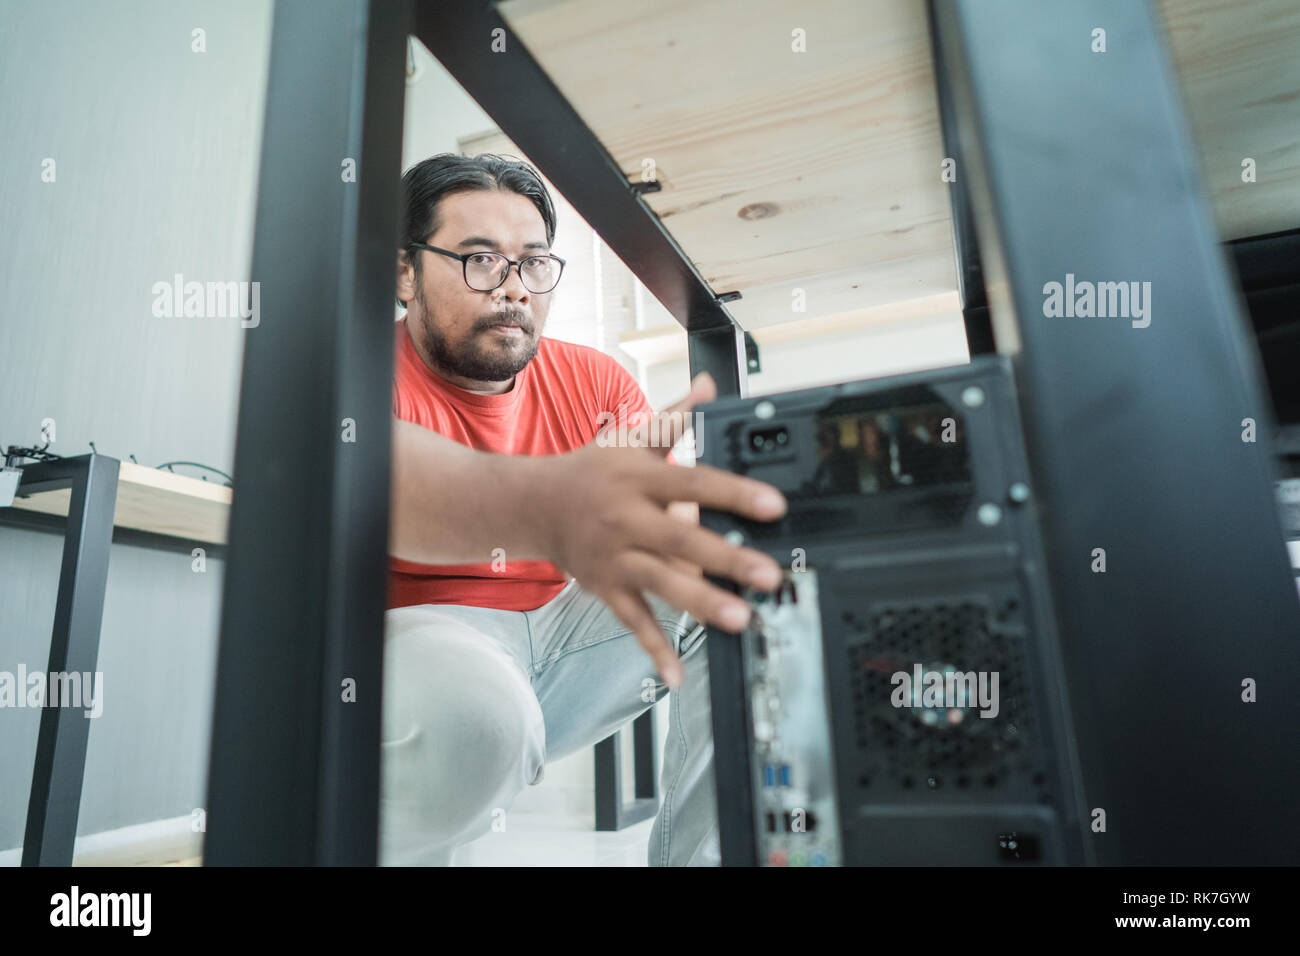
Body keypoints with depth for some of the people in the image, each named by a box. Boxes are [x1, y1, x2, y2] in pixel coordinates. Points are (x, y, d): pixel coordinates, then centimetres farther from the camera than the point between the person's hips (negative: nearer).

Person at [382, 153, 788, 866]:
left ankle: (702, 853, 2)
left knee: (757, 584, -8)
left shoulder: (595, 379, 5)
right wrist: (545, 507, -55)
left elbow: (674, 515, -5)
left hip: (561, 628, 5)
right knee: (464, 711, -38)